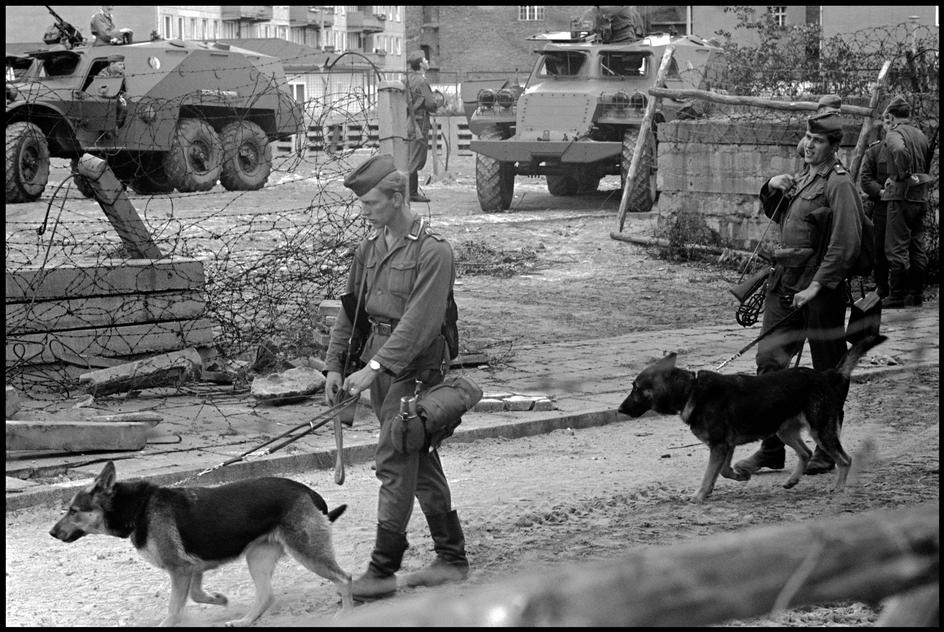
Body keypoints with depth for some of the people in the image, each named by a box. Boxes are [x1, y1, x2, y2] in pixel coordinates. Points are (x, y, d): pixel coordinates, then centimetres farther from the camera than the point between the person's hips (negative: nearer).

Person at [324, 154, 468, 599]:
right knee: (421, 463, 13)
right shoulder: (369, 248, 10)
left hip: (415, 367, -8)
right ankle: (452, 560, 22)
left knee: (394, 464, -9)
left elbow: (419, 321, -21)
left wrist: (374, 368, -25)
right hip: (381, 363, 8)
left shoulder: (432, 252, -14)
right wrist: (334, 365, 8)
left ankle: (382, 571, -6)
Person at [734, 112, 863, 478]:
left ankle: (827, 451, 13)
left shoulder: (839, 184, -11)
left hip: (822, 288, -8)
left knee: (827, 372, 3)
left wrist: (816, 286, -21)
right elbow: (778, 216, 32)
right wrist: (772, 190, 11)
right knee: (769, 359, 3)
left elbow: (846, 245, -18)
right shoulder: (802, 178, 14)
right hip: (784, 282, 8)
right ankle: (771, 449, 8)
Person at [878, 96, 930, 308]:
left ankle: (897, 297, -3)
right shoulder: (921, 135, 13)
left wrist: (902, 176, -19)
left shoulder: (894, 133, -10)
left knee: (897, 248, -4)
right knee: (917, 246, 13)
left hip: (902, 194, -8)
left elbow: (900, 151, -33)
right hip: (921, 195, 8)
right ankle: (916, 294, 17)